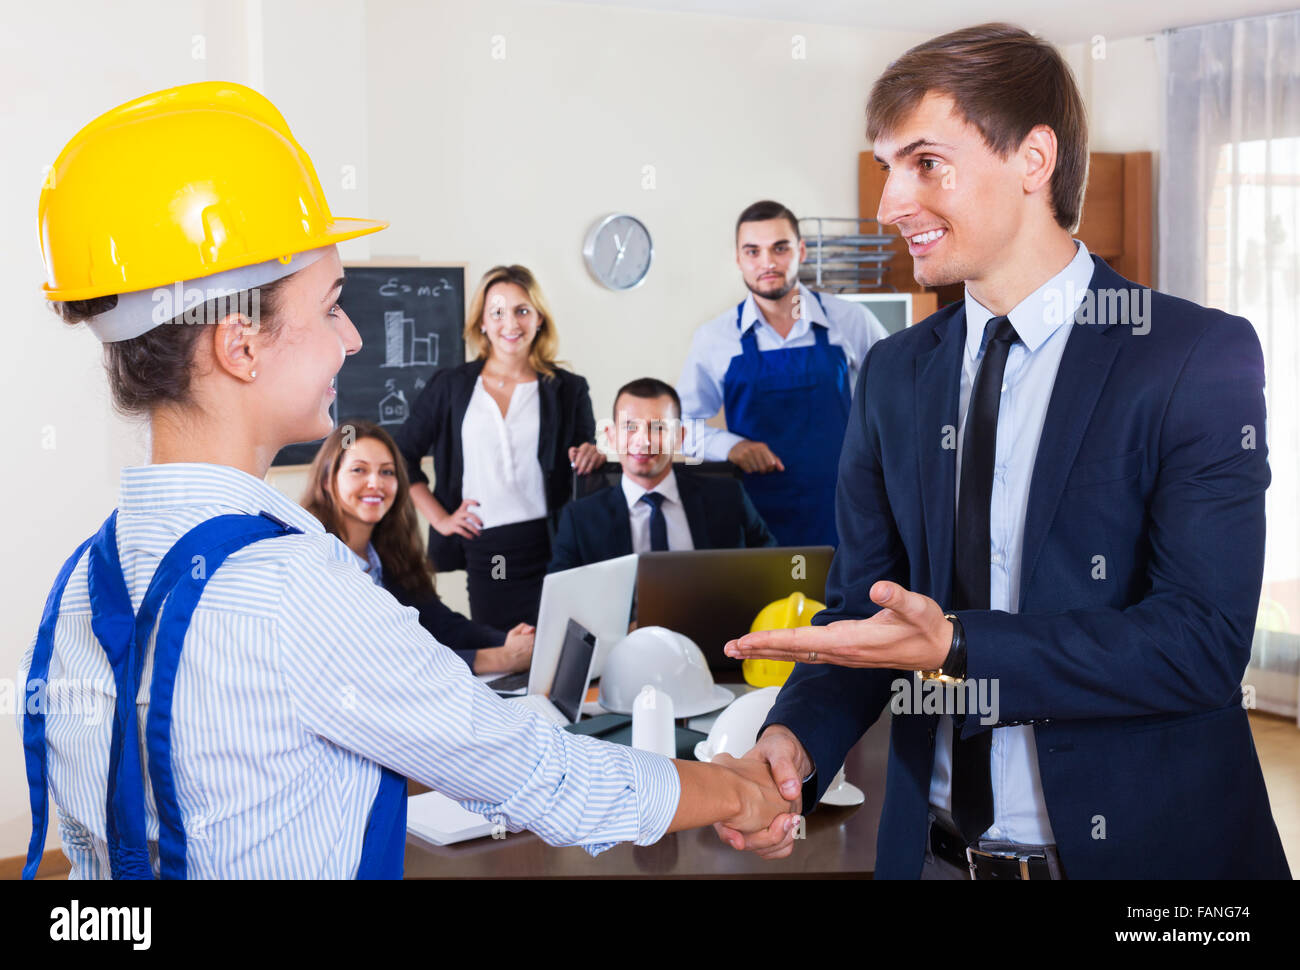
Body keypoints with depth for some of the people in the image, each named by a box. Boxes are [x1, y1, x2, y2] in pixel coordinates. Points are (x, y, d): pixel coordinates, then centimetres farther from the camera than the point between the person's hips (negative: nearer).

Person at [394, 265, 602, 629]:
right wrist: (439, 517, 4)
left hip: (551, 547, 0)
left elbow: (585, 471, 13)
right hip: (484, 554, 0)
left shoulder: (568, 389, 8)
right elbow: (402, 456, 12)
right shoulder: (449, 387, 8)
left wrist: (591, 458, -10)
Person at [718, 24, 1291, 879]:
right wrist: (795, 736, -14)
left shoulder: (1201, 357, -12)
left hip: (1141, 843, -4)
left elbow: (1203, 641, -19)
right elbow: (862, 607, 5)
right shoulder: (893, 375, 4)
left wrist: (956, 648, -28)